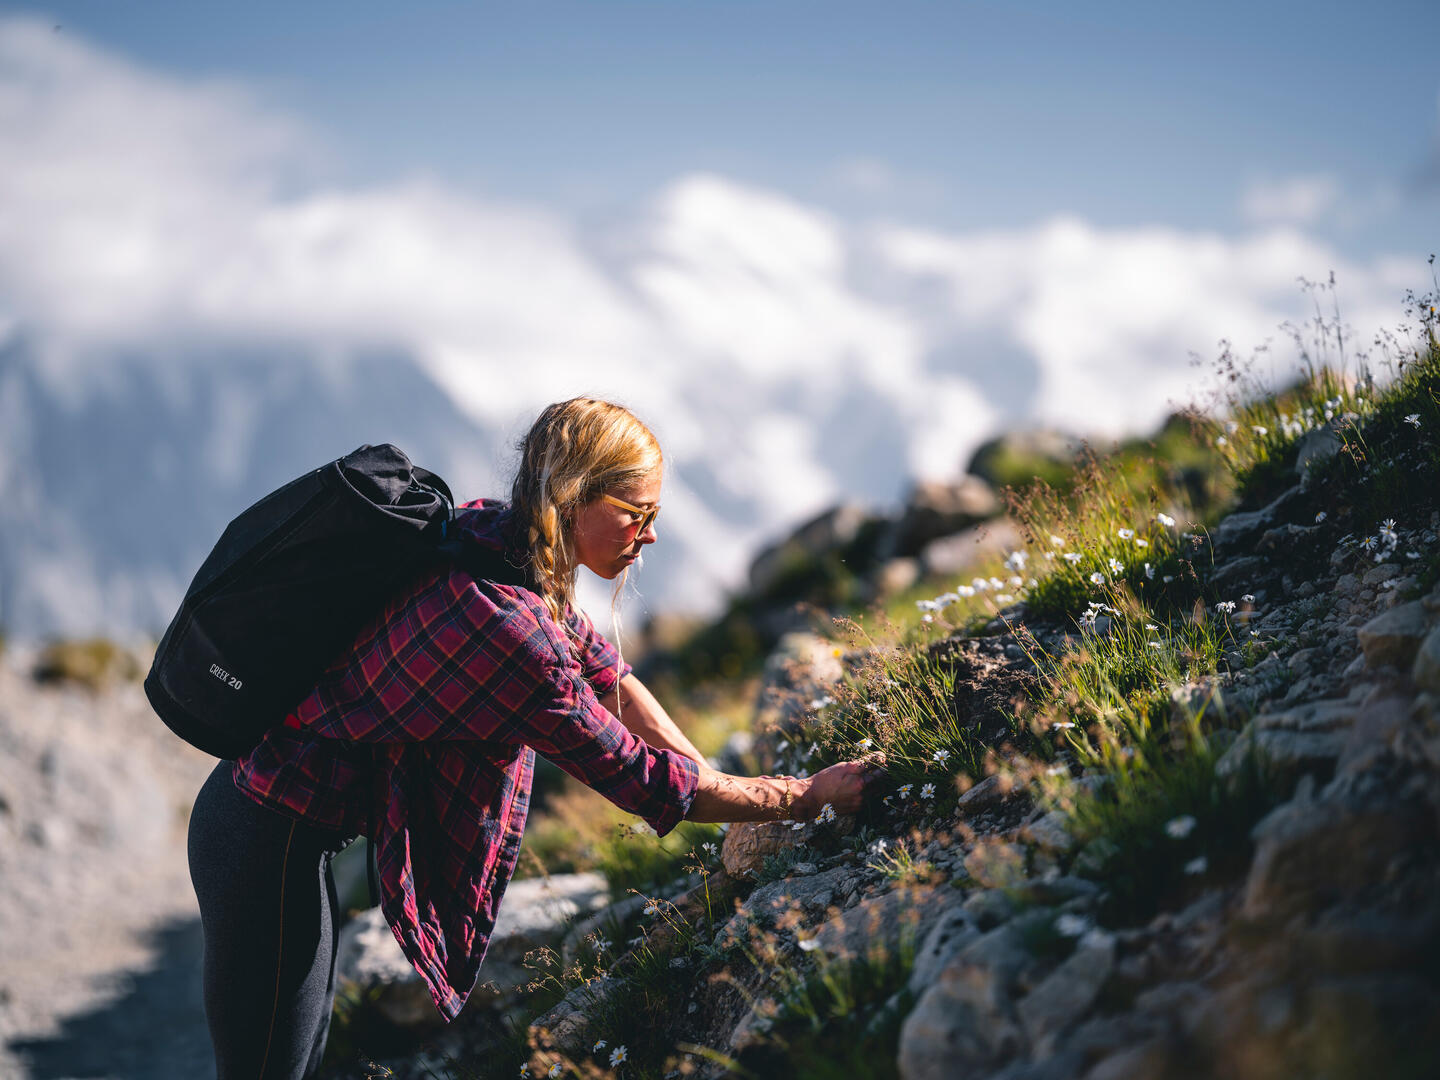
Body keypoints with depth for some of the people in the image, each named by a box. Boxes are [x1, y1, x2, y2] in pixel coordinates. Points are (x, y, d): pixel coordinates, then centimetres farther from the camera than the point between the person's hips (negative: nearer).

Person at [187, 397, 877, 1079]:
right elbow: (645, 783, -22)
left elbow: (601, 668, 9)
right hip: (272, 839, -10)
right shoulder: (507, 626, -30)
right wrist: (811, 796, -13)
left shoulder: (485, 530, -3)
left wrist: (715, 783, 6)